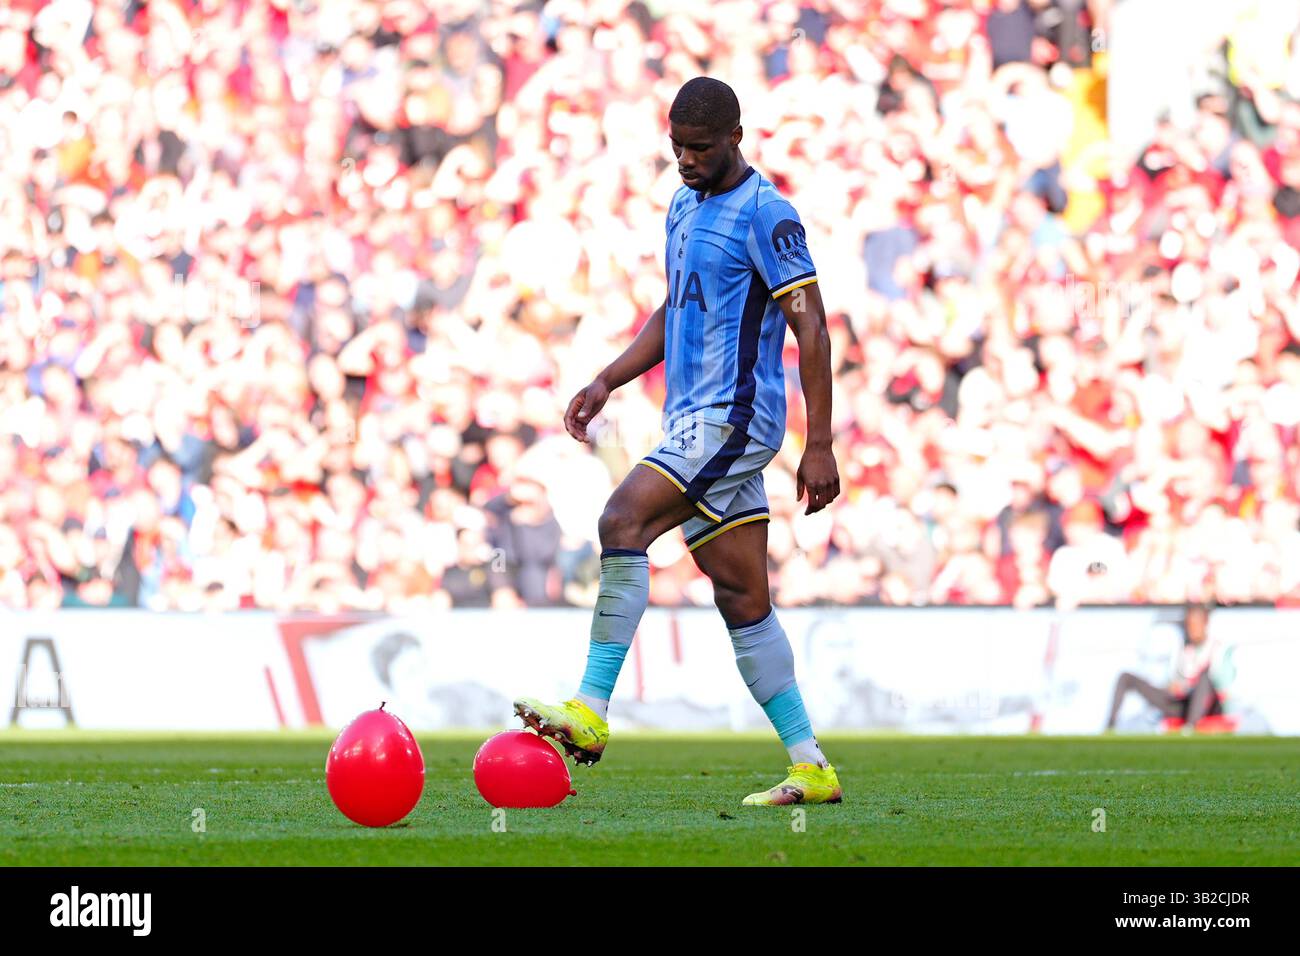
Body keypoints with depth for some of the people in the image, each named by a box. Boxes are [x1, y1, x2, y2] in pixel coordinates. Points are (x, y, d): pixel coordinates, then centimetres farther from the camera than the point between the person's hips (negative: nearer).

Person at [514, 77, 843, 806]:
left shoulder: (764, 214, -9)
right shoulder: (683, 206, 18)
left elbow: (810, 325, -12)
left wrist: (819, 447, -16)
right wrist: (608, 381, 16)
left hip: (735, 415, -9)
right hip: (694, 420, 9)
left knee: (622, 522, -22)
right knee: (743, 599, 6)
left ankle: (591, 712, -24)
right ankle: (811, 767, 8)